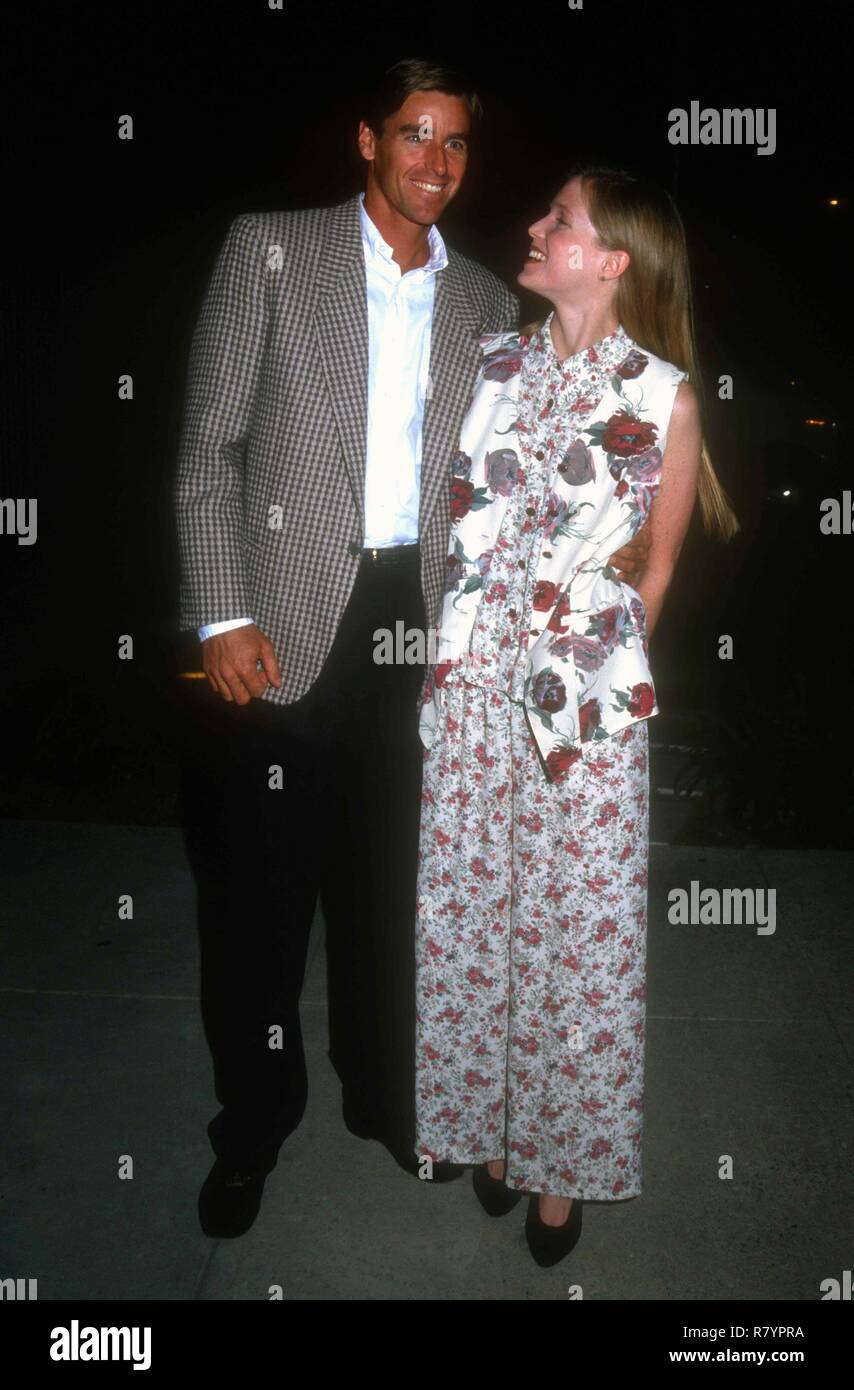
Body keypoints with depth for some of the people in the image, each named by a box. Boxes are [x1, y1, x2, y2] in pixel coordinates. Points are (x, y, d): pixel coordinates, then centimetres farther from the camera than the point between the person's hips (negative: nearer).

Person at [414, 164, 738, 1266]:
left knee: (580, 925, 8)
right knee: (473, 910, 13)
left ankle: (564, 1159, 29)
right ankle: (489, 1122, 36)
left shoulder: (665, 394, -6)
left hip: (588, 695, -4)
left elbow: (659, 566, 2)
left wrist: (598, 658, 5)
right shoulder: (489, 364, 5)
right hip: (475, 681, 4)